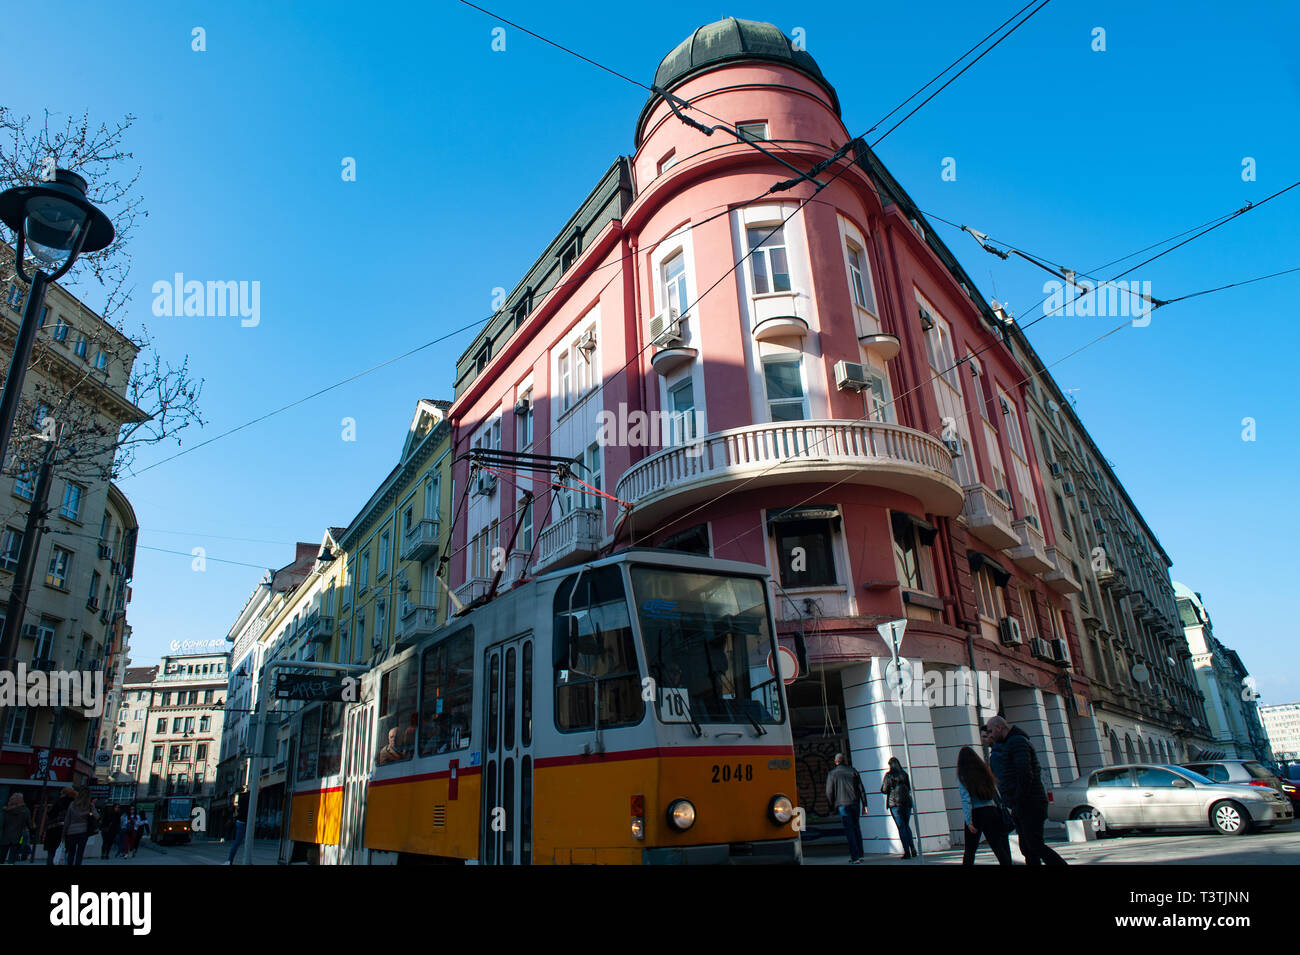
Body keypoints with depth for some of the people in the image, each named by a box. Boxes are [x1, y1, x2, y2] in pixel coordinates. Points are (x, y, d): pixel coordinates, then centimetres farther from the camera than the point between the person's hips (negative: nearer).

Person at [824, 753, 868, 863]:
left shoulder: (831, 774, 1)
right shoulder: (853, 771, 7)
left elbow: (829, 793, 0)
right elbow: (861, 789, 5)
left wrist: (832, 807, 10)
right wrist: (864, 805, 7)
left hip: (842, 804, -3)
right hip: (855, 803, 3)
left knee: (849, 829, -2)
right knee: (856, 827, 16)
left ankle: (855, 856, -6)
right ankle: (860, 854, 17)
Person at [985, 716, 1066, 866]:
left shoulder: (1018, 742, -13)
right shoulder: (1009, 744, 19)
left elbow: (1025, 774, -23)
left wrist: (1018, 803, -20)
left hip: (1029, 806, -10)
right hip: (1020, 808, 10)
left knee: (1036, 846, -10)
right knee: (1027, 848, 8)